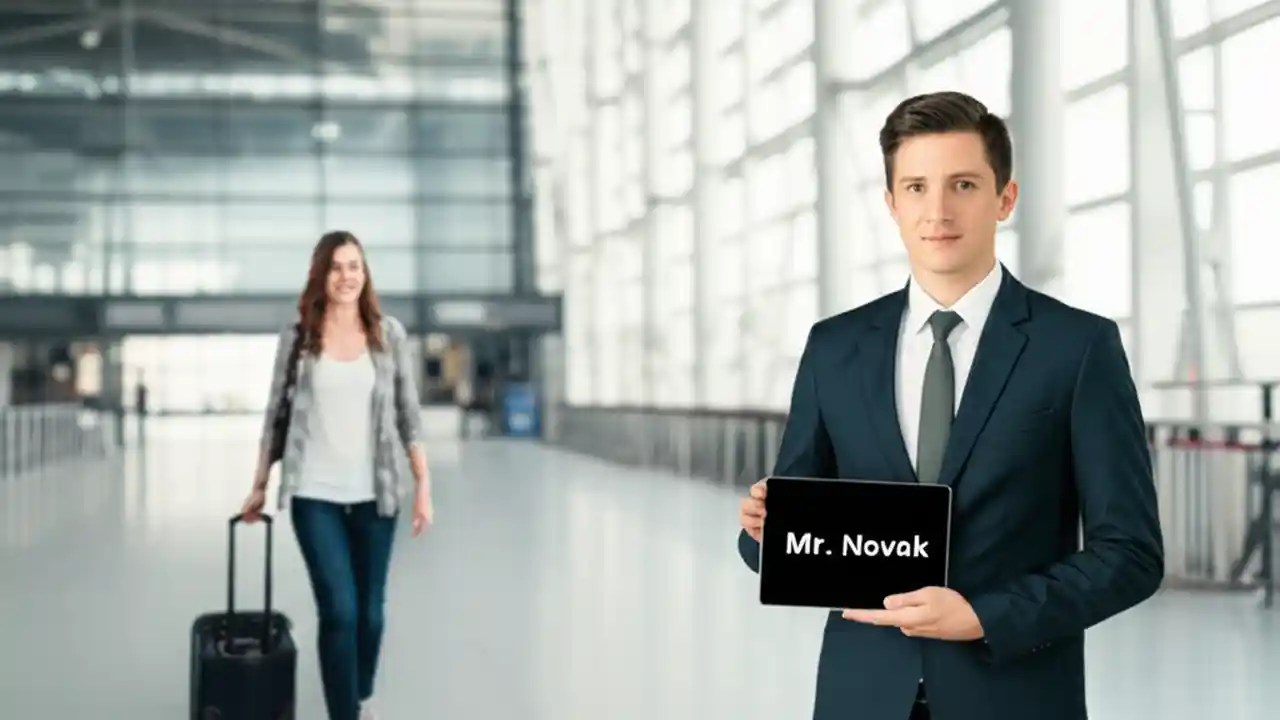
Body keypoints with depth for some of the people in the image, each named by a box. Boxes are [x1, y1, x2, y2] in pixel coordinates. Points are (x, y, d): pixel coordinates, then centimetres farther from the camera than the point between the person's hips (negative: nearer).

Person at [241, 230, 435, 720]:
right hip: (315, 493, -1)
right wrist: (259, 486, 9)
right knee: (339, 612, -10)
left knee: (370, 611, 11)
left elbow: (408, 413, 3)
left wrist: (423, 486, -1)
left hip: (374, 493, 2)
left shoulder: (388, 333, 2)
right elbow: (276, 413, 7)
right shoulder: (297, 336, 0)